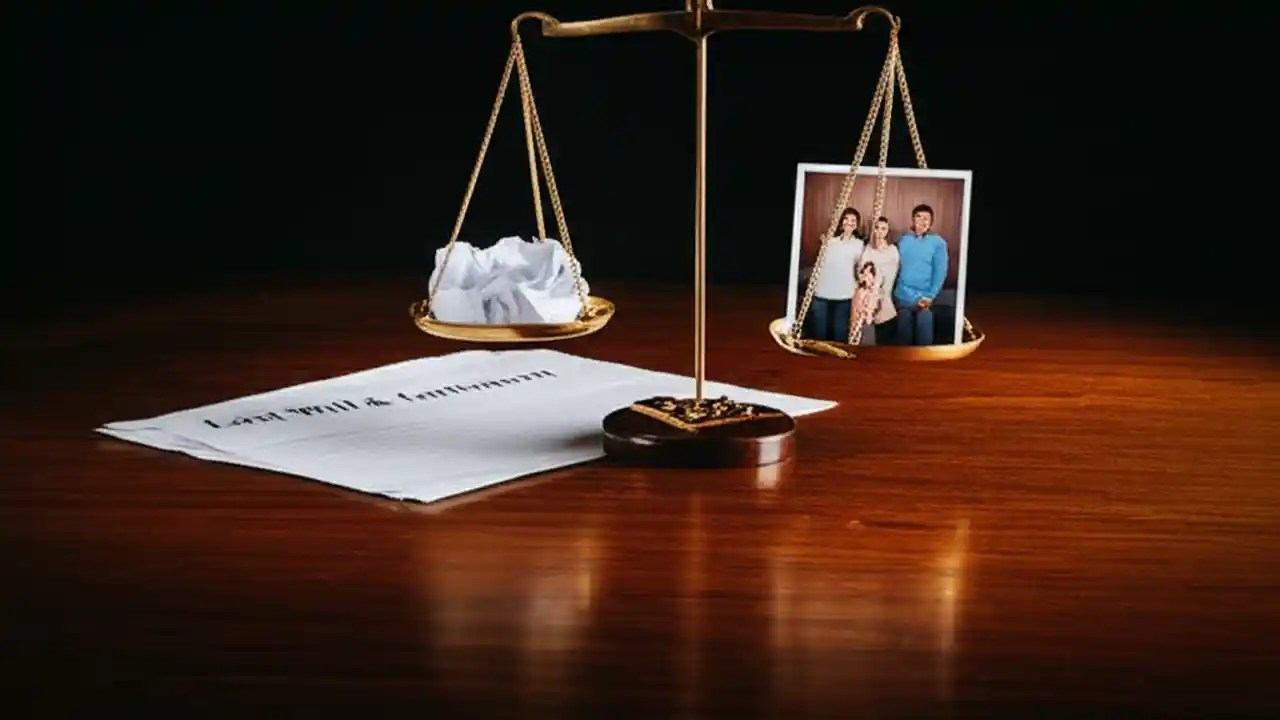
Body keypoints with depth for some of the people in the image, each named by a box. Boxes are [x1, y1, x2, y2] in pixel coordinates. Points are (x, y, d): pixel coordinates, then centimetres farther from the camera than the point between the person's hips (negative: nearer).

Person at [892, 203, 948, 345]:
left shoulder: (938, 242, -2)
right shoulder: (903, 240, 5)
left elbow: (940, 272, -5)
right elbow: (896, 267, 5)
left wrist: (930, 297, -13)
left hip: (926, 298, -2)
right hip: (903, 297, 2)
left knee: (924, 337, -4)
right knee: (904, 336, 10)